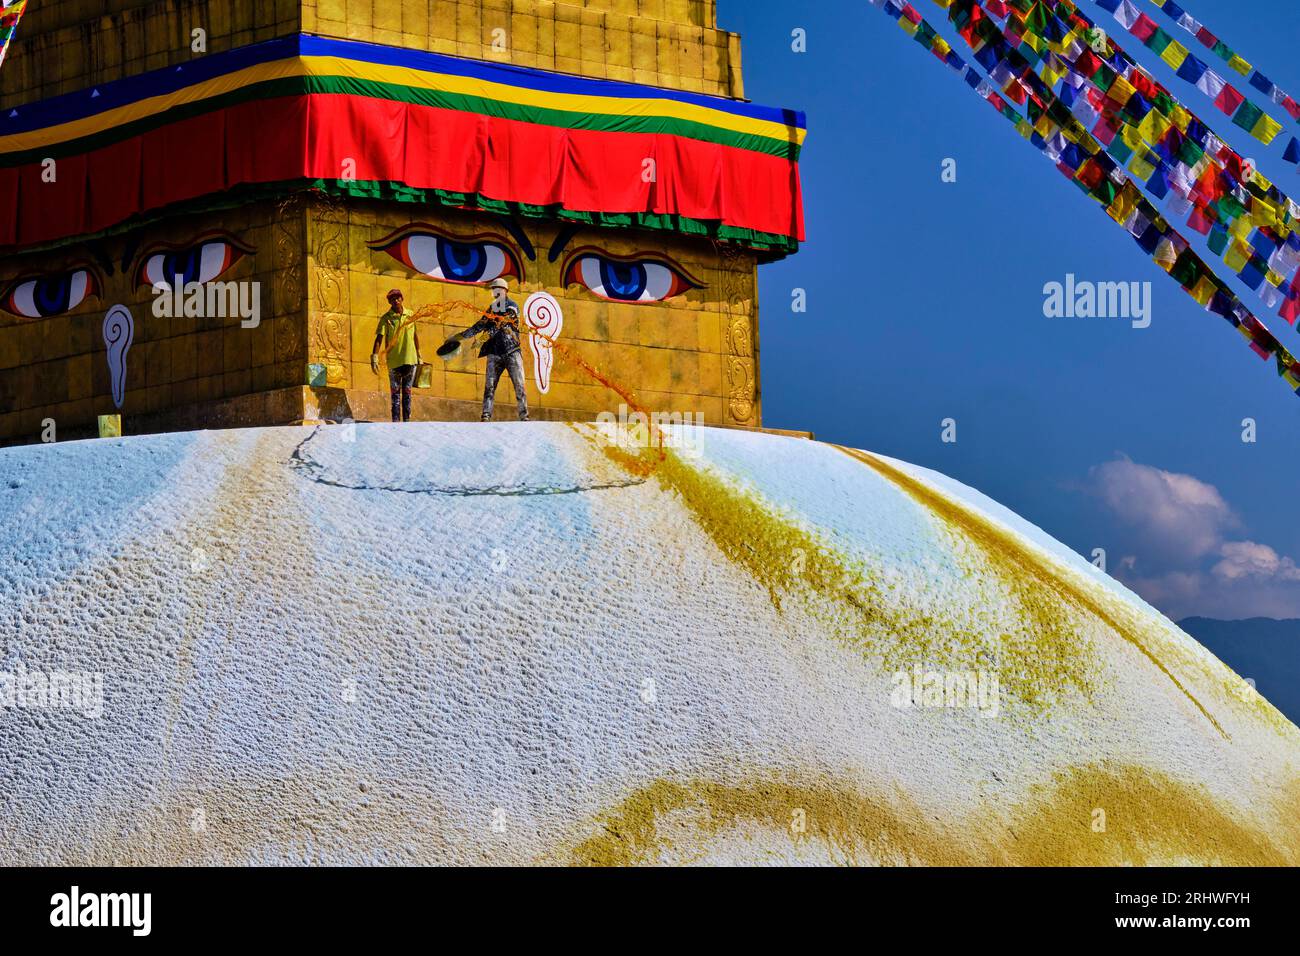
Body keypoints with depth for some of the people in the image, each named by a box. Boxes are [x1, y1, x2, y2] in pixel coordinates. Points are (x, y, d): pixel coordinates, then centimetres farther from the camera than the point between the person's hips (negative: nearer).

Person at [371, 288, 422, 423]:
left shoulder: (410, 315, 6)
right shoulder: (386, 318, -5)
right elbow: (379, 338, -12)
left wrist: (419, 356, 17)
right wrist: (374, 357, -23)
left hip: (410, 360, 3)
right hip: (394, 361, -3)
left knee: (407, 392, 8)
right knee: (395, 393, 1)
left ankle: (407, 420, 11)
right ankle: (396, 421, 1)